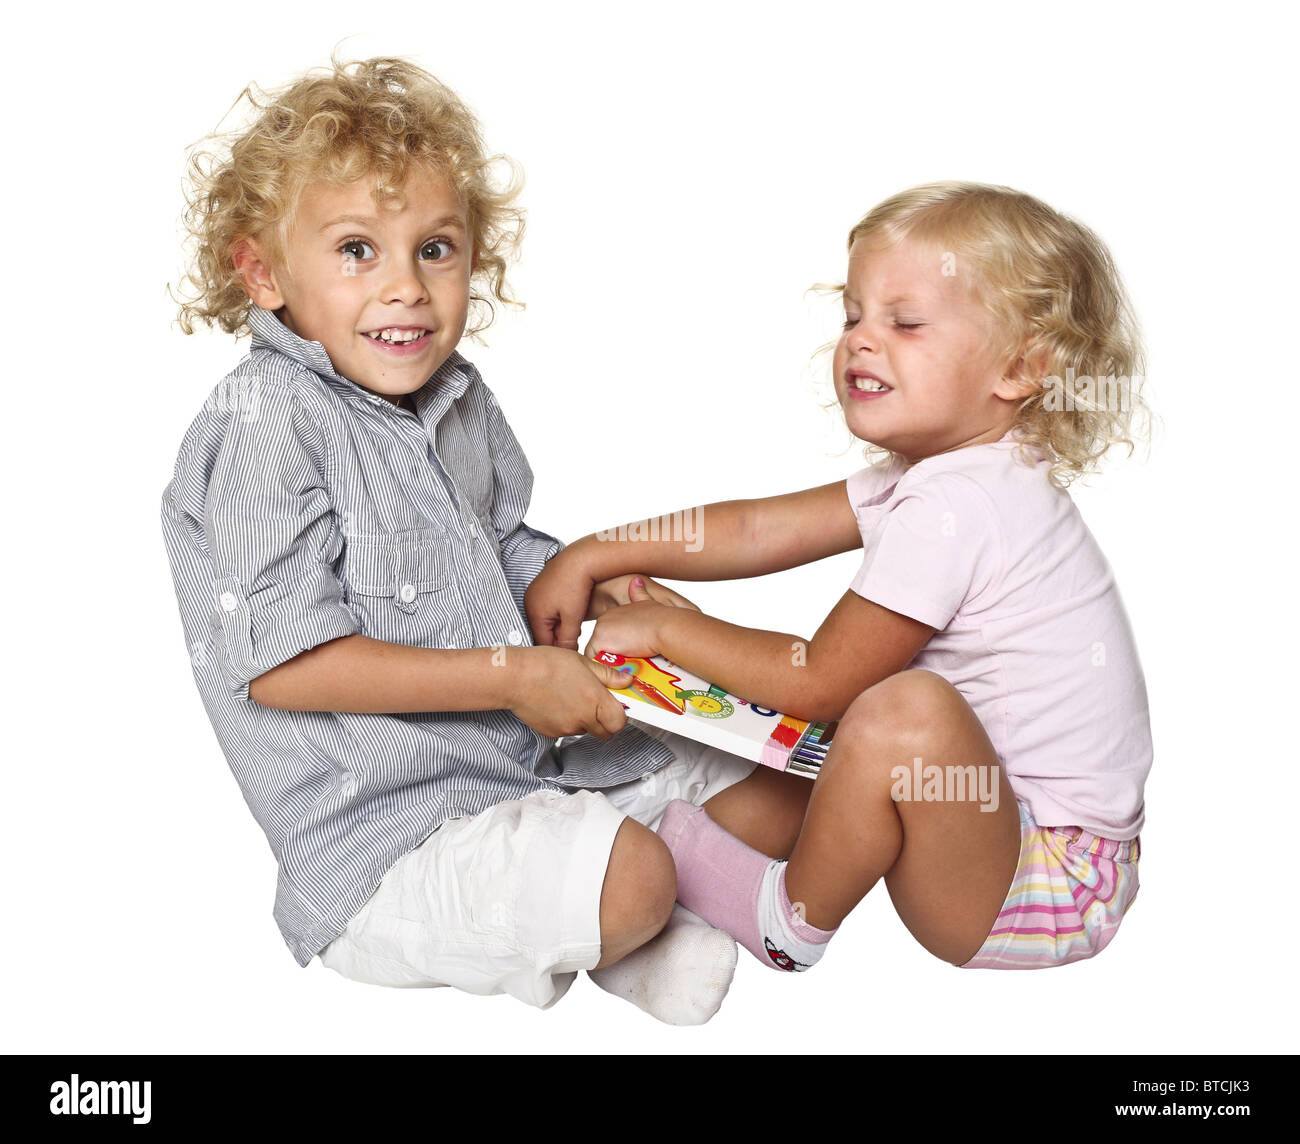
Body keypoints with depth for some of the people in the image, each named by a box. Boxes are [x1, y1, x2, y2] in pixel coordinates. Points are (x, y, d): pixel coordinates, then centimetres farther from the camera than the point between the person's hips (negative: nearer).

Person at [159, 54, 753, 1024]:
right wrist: (510, 675, -22)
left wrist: (598, 581, 1)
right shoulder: (267, 425, -18)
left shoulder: (457, 398, 7)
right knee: (630, 877, -28)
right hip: (383, 831, -8)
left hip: (528, 755, 9)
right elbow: (284, 663, -23)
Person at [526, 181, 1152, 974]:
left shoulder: (953, 508, -26)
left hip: (1051, 888, -10)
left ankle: (792, 921, -8)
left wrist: (665, 627, -5)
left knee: (906, 713, -32)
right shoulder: (947, 473, 6)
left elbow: (819, 681, -18)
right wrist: (593, 556, 4)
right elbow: (757, 530, 6)